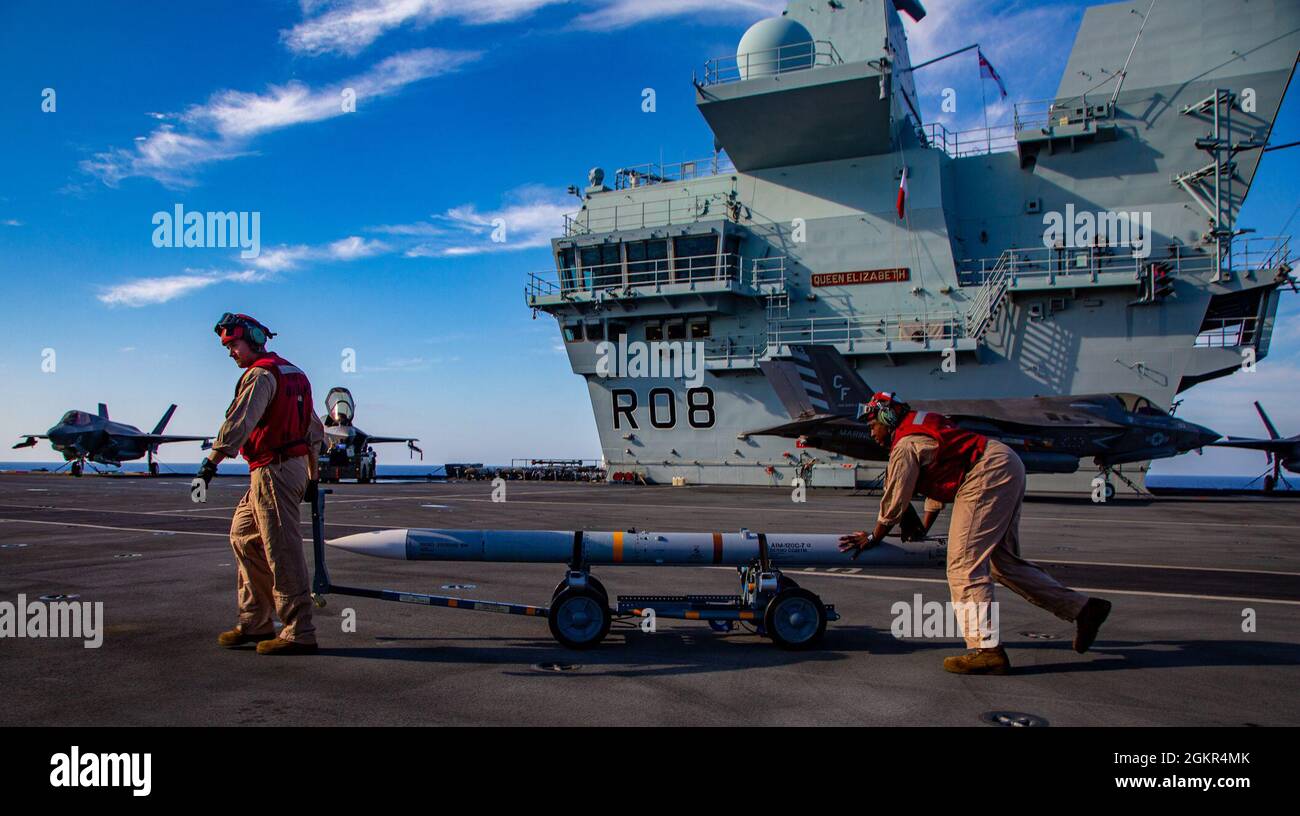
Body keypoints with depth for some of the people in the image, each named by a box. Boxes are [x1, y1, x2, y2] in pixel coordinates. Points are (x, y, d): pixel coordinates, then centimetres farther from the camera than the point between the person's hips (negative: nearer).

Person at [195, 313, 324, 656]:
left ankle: (299, 633, -1)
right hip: (296, 467, 10)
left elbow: (239, 422, -23)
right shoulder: (293, 373, 20)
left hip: (273, 472, -10)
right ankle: (255, 622, 21)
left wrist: (212, 461, -25)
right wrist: (312, 478, 25)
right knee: (243, 536, 17)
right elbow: (315, 431, 22)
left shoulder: (261, 374, -9)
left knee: (283, 551, -6)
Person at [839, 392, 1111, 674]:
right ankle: (1082, 608, 20)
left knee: (964, 562, -10)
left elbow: (894, 503, -1)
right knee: (1002, 558, 17)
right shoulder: (921, 425, 24)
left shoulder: (905, 445, -7)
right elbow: (937, 481, 29)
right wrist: (923, 530, 33)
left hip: (988, 475, -10)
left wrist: (873, 538, 14)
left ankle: (986, 649, -15)